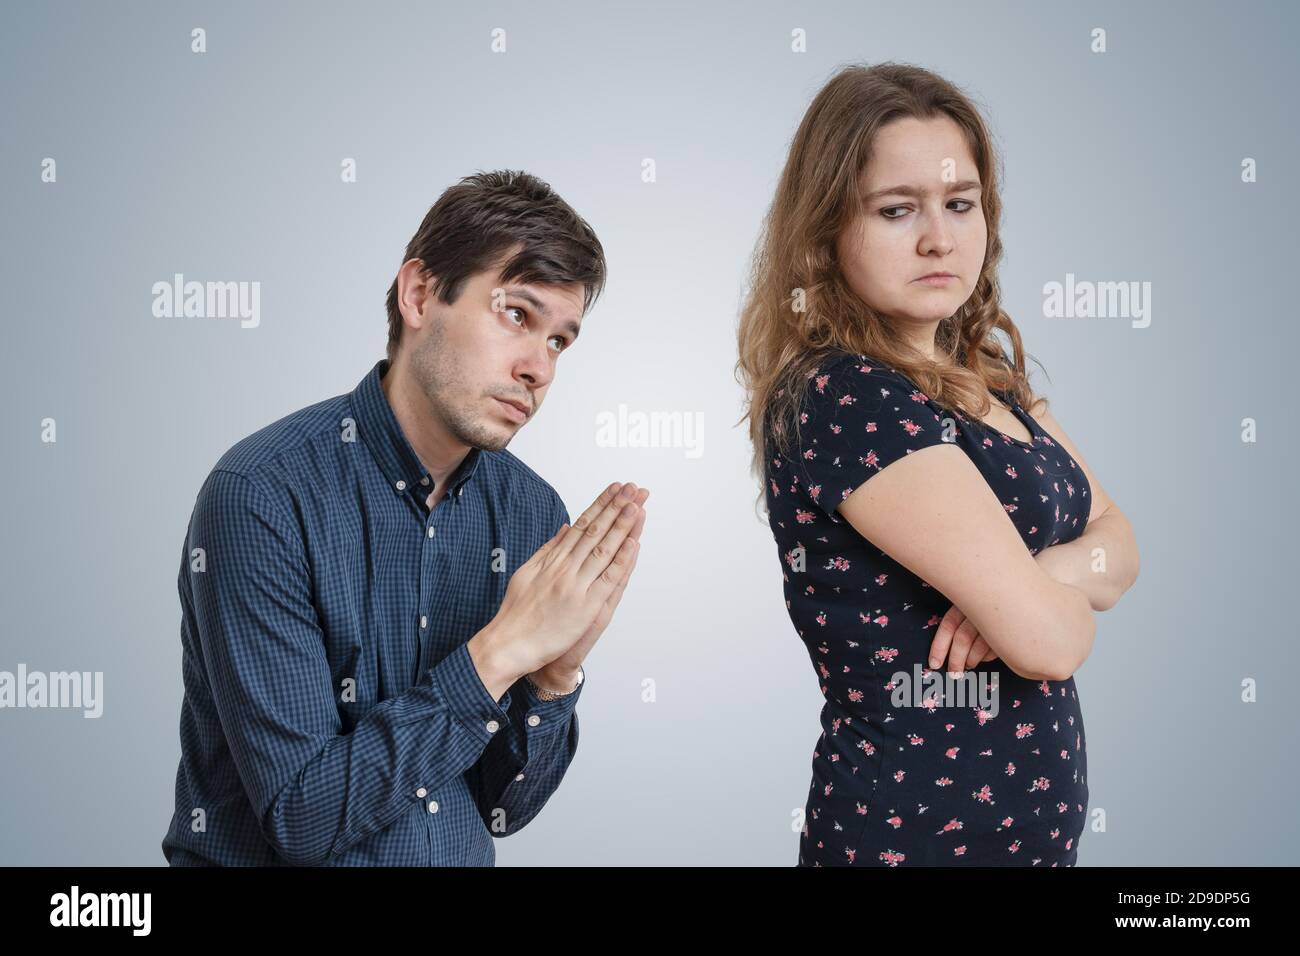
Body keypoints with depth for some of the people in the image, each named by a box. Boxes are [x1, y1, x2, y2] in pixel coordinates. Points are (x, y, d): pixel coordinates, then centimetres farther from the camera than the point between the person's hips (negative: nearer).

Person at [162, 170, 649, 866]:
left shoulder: (533, 513, -1)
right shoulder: (264, 495, -15)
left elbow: (502, 808, 4)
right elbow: (302, 819, -18)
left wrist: (557, 672, -13)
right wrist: (501, 651, -20)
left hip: (460, 861, 3)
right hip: (268, 864, -3)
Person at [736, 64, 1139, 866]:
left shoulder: (984, 376, 5)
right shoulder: (844, 402, -22)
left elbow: (1121, 543, 3)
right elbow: (1046, 638, -24)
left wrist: (1038, 572, -16)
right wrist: (1066, 593, -3)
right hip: (918, 831, -8)